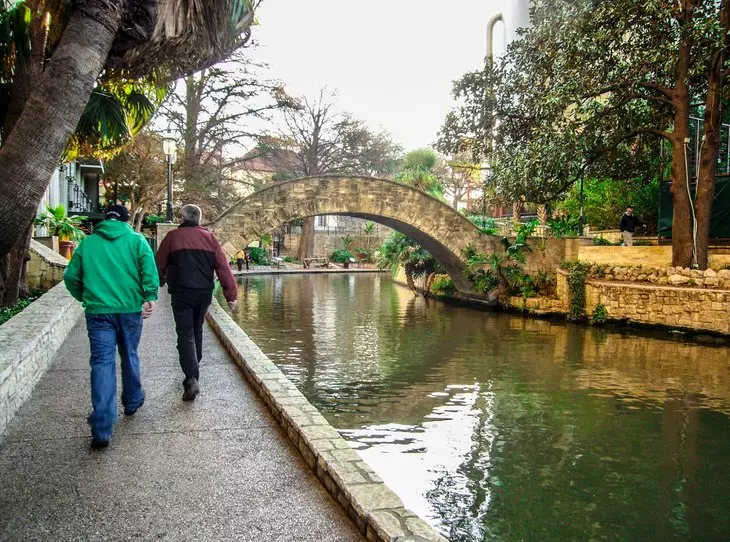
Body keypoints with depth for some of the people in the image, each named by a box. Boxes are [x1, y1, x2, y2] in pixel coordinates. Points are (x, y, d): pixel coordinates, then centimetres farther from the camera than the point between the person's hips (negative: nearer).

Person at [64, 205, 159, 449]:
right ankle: (132, 401, 39)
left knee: (102, 363, -3)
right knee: (129, 356, 19)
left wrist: (85, 298, 21)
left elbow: (71, 277, 9)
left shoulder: (87, 242, 8)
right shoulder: (136, 240, 3)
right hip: (130, 309, 0)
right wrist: (150, 297, -12)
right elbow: (149, 271, -11)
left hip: (98, 311, 0)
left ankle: (102, 428, -10)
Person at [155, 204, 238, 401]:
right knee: (197, 331, 20)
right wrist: (231, 294, 1)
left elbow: (160, 265, 8)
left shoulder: (172, 237, 0)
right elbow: (223, 267, -1)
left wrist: (160, 282, 30)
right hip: (204, 293, 3)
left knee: (185, 335, -4)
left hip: (181, 293, -3)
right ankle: (193, 371, 31)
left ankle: (192, 379, -19)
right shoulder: (209, 238, 6)